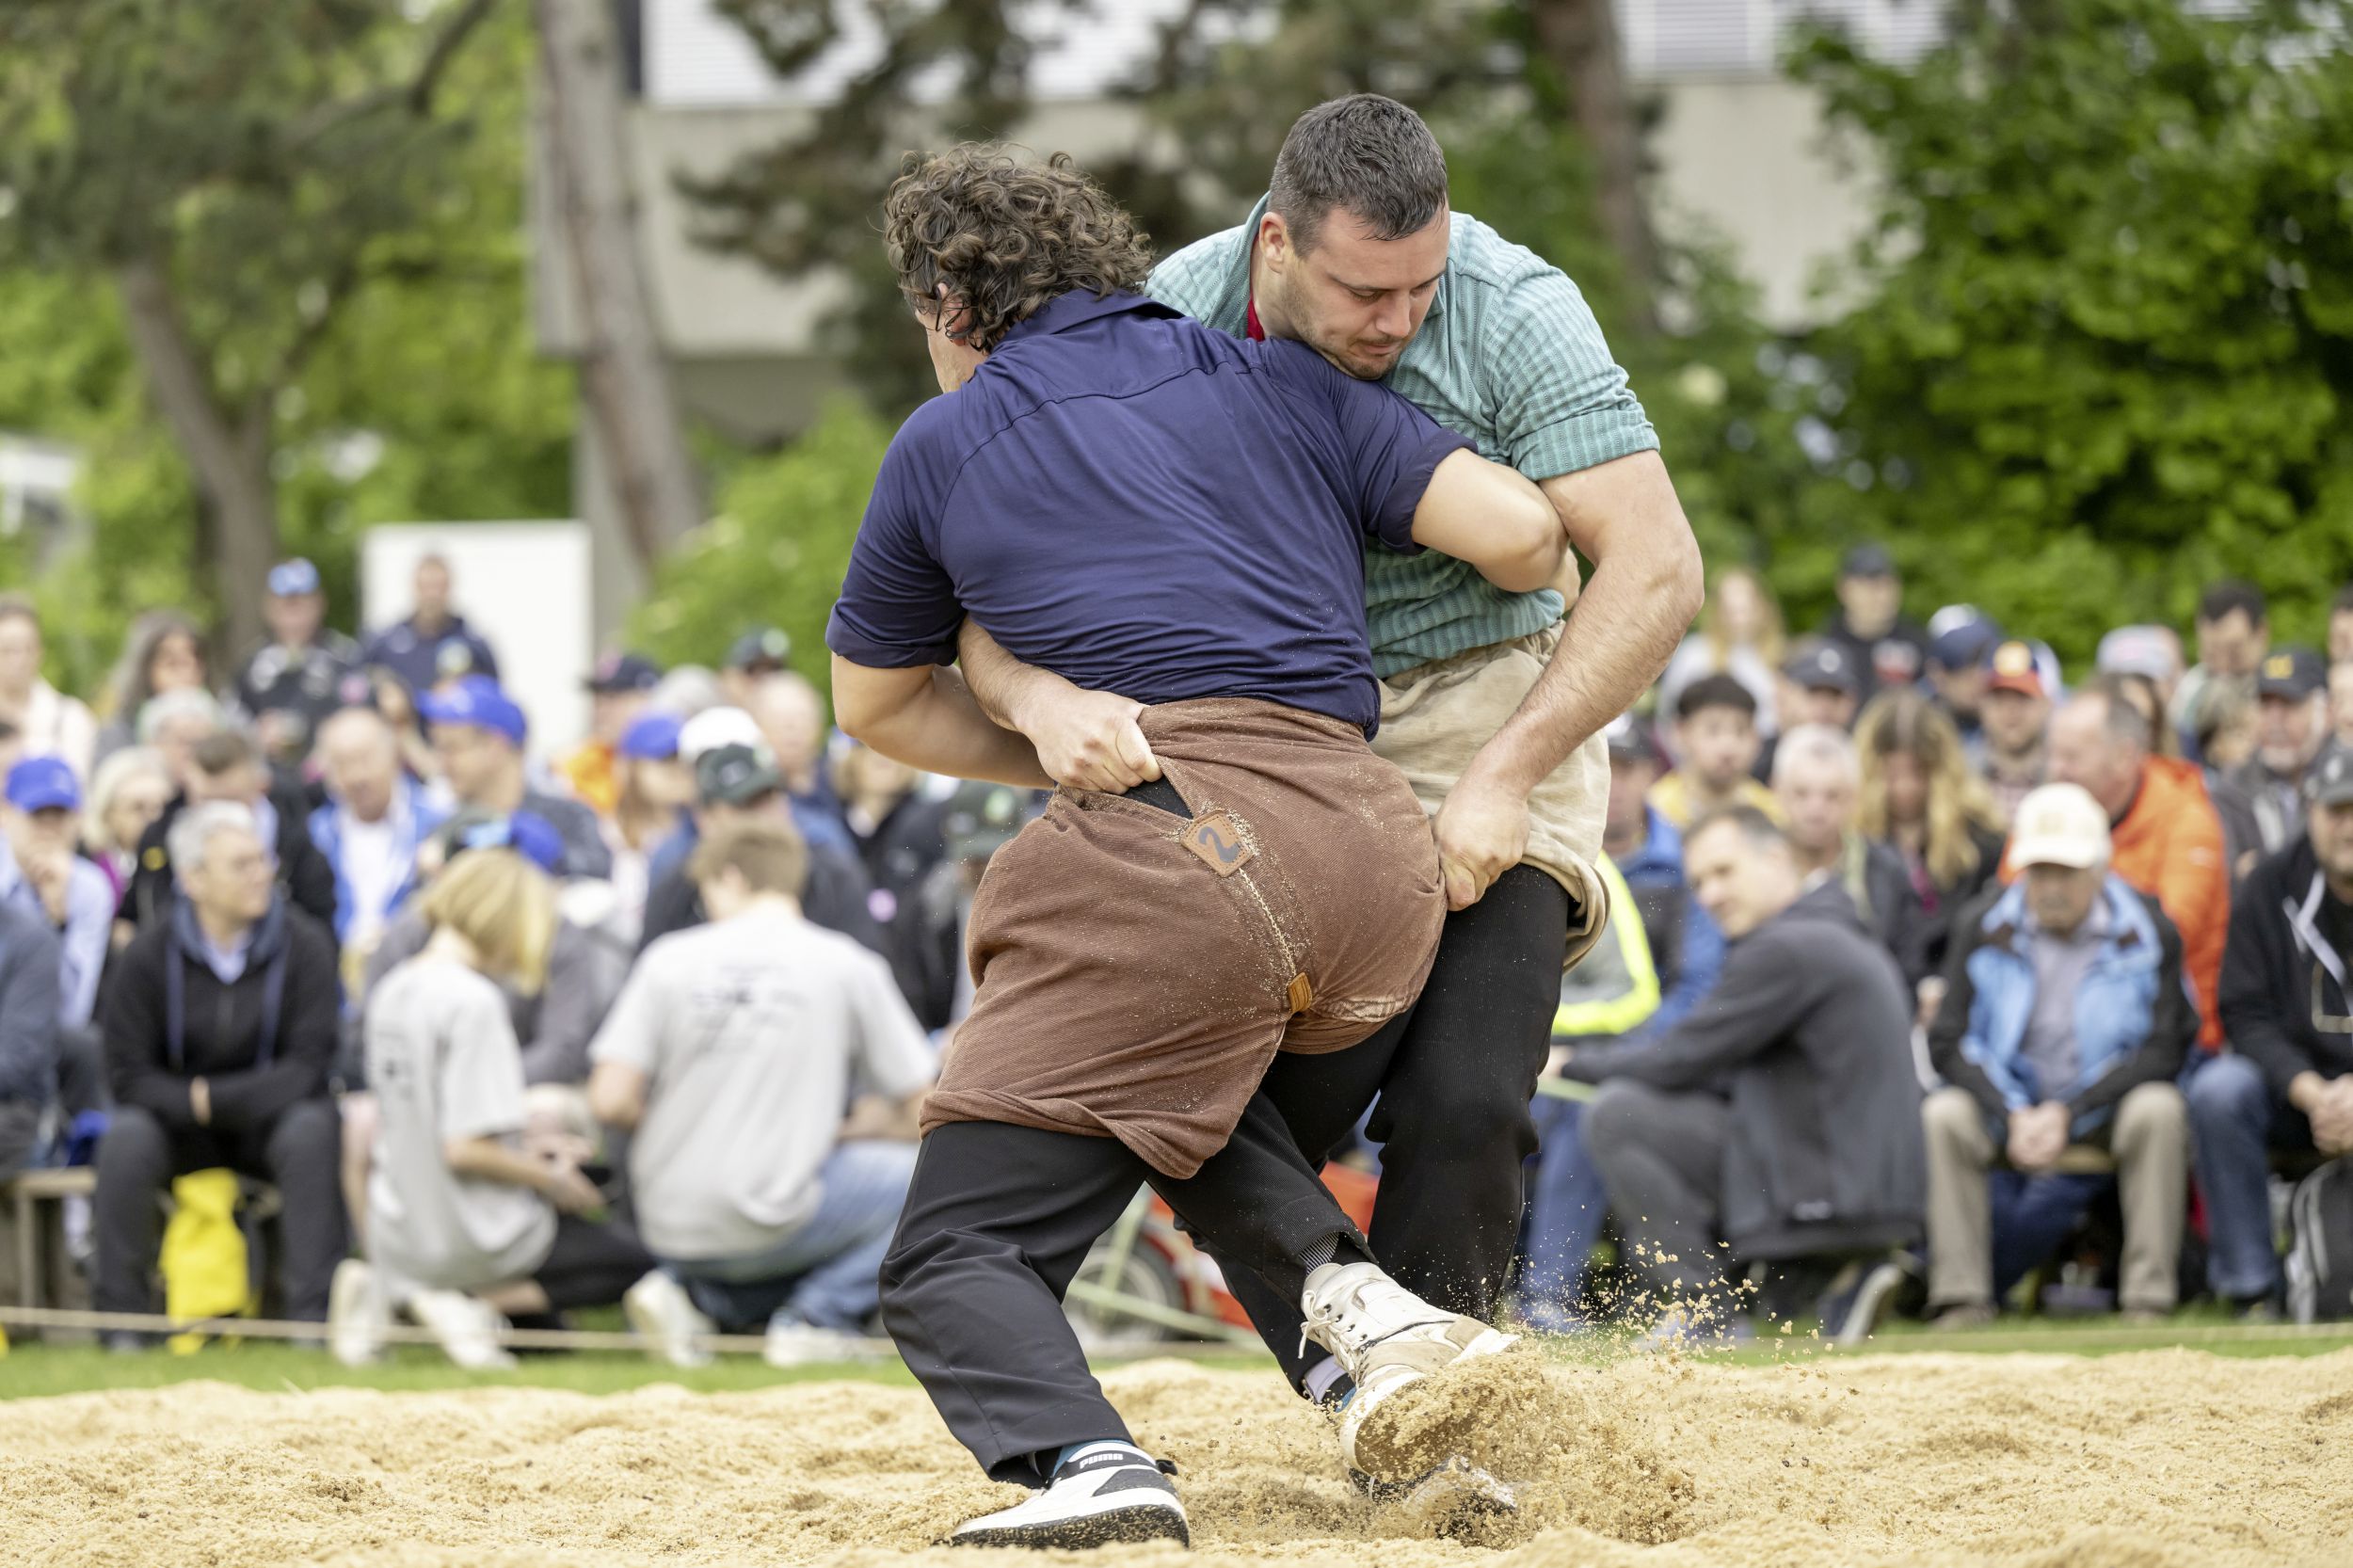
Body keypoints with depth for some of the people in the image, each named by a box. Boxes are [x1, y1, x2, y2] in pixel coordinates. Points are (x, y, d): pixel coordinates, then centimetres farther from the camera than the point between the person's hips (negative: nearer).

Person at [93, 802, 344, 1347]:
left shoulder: (304, 945, -13)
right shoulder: (149, 955, -12)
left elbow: (307, 1068, -15)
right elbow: (130, 1077, -9)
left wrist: (215, 1099, -19)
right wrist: (194, 1105, -22)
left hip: (269, 1121, 0)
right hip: (179, 1122, 0)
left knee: (311, 1129, -33)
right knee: (126, 1138, -30)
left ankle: (312, 1314, -29)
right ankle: (120, 1317, -21)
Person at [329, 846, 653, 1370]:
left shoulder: (392, 991, 7)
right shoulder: (473, 1001, -19)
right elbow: (464, 1149, -23)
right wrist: (549, 1178, -7)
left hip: (400, 1241, 8)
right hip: (473, 1242, -8)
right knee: (638, 1262, 5)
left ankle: (382, 1289, 8)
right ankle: (472, 1303, -10)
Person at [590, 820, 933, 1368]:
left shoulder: (670, 957, 2)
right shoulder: (846, 965, -1)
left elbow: (610, 1102, -6)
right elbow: (914, 1112, 3)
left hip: (667, 1228, 4)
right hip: (768, 1228, -4)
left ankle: (695, 1296, 6)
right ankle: (815, 1319, 1)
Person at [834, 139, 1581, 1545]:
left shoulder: (941, 448, 17)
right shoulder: (1278, 384, 20)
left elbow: (876, 702, 30)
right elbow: (1519, 530, 9)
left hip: (1173, 850, -4)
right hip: (1382, 871, 4)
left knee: (959, 1258, 1)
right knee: (1185, 1052, 34)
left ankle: (1086, 1457, -32)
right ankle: (1353, 1293, 7)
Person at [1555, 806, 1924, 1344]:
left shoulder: (1787, 947, -14)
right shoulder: (1841, 933, 18)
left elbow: (1681, 1060, -12)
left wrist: (1573, 1063, 3)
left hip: (1829, 1193, -10)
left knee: (1617, 1113, -10)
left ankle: (1696, 1309, -5)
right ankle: (1836, 1281, 11)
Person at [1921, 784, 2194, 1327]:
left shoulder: (2148, 931, -8)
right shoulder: (1982, 927, -3)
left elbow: (2161, 1050, -13)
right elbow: (1949, 1042, -6)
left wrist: (2067, 1115, -22)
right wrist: (2015, 1115, -21)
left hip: (2107, 1104, -1)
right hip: (2008, 1103, 1)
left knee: (2158, 1111, -33)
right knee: (1943, 1115, -28)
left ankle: (2149, 1300, -31)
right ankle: (1961, 1299, -26)